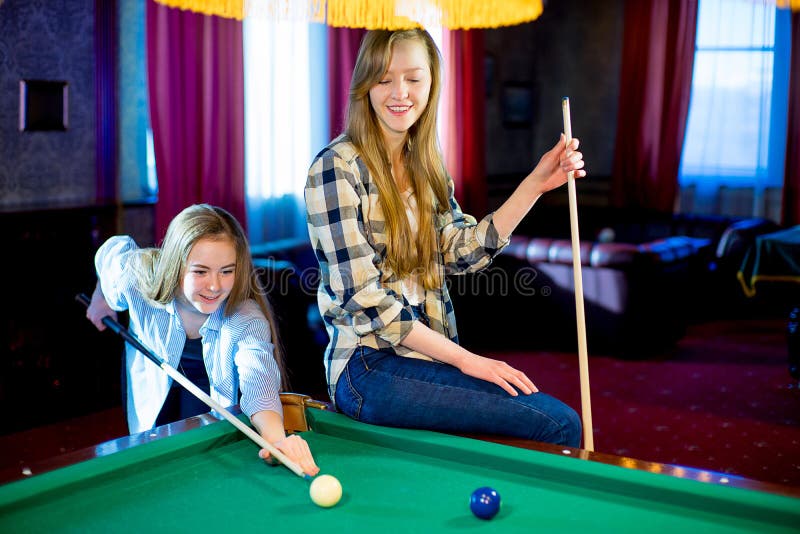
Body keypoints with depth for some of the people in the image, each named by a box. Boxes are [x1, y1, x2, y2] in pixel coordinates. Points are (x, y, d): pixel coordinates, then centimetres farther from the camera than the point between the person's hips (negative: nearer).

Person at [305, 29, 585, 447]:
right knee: (556, 424, -18)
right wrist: (464, 359, -16)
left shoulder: (424, 165, 12)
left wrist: (535, 184, -2)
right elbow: (363, 298, -16)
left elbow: (463, 253, 5)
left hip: (427, 357, 7)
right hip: (369, 368, -7)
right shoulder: (337, 169, -12)